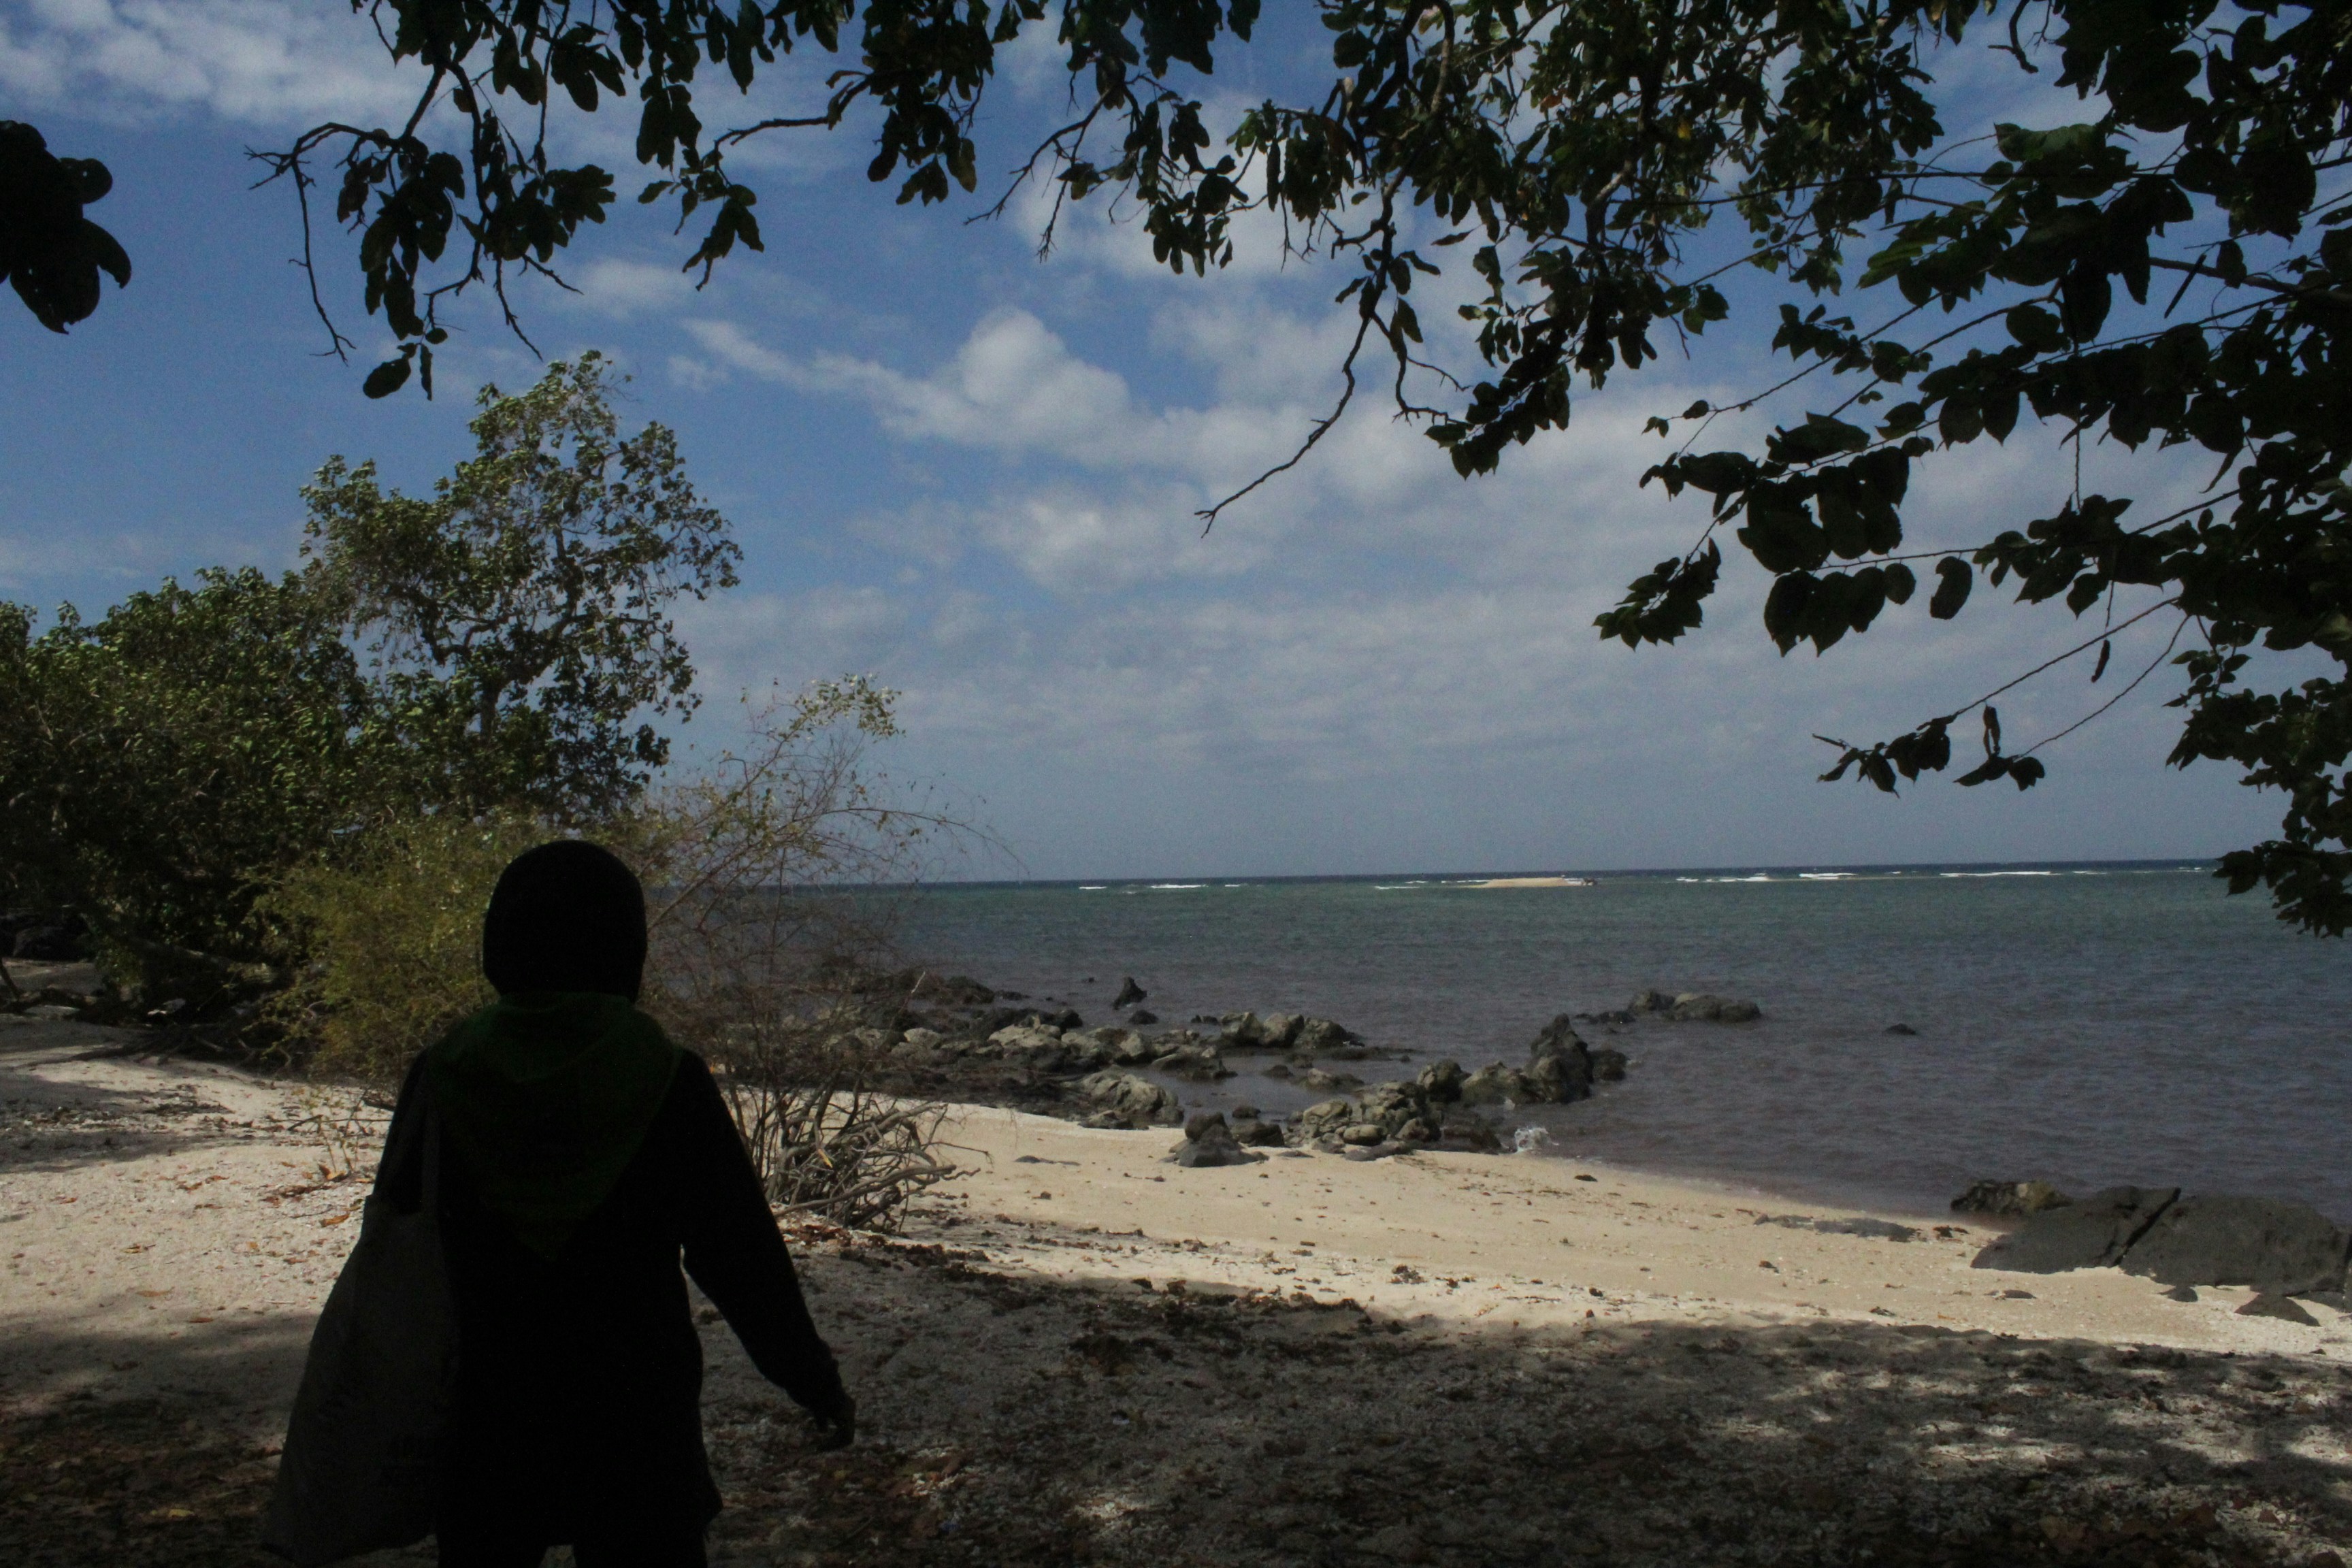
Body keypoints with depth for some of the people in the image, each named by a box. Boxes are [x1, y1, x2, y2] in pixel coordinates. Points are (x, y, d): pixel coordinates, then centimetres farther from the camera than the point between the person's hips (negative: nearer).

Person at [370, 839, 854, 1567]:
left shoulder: (444, 1077, -7)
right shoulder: (668, 1083, -14)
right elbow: (742, 1259, -10)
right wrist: (819, 1385, 2)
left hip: (484, 1431, 2)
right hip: (638, 1428, -2)